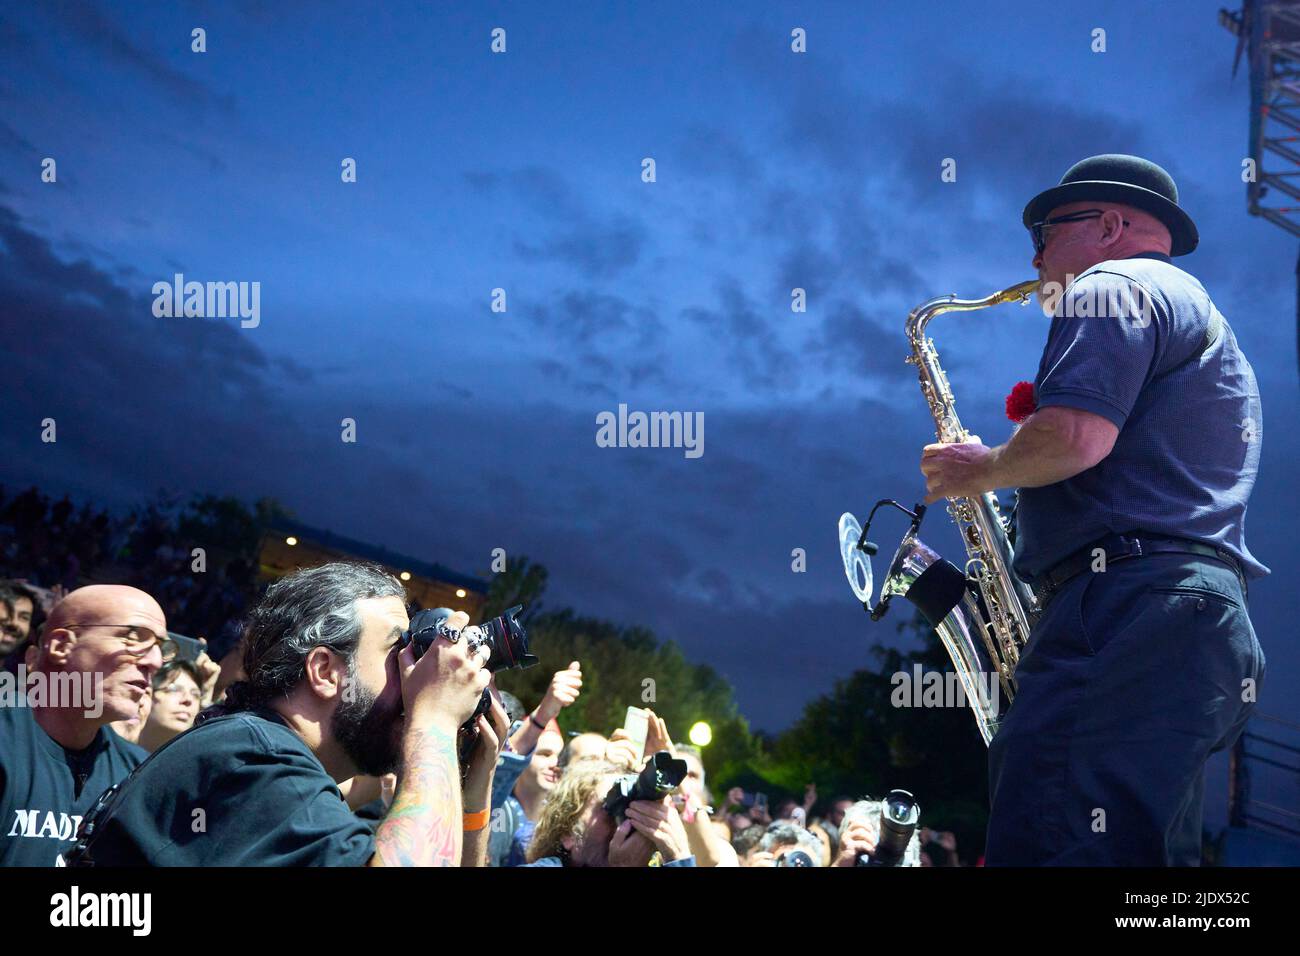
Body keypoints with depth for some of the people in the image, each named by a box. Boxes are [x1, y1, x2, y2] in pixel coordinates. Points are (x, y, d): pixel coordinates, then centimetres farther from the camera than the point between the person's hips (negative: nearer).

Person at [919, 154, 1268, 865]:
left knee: (1040, 846, -19)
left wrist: (981, 470, 1)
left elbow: (1076, 433, -17)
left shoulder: (1115, 287, 1)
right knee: (1145, 857, 9)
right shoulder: (1198, 313, 33)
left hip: (1127, 612, -11)